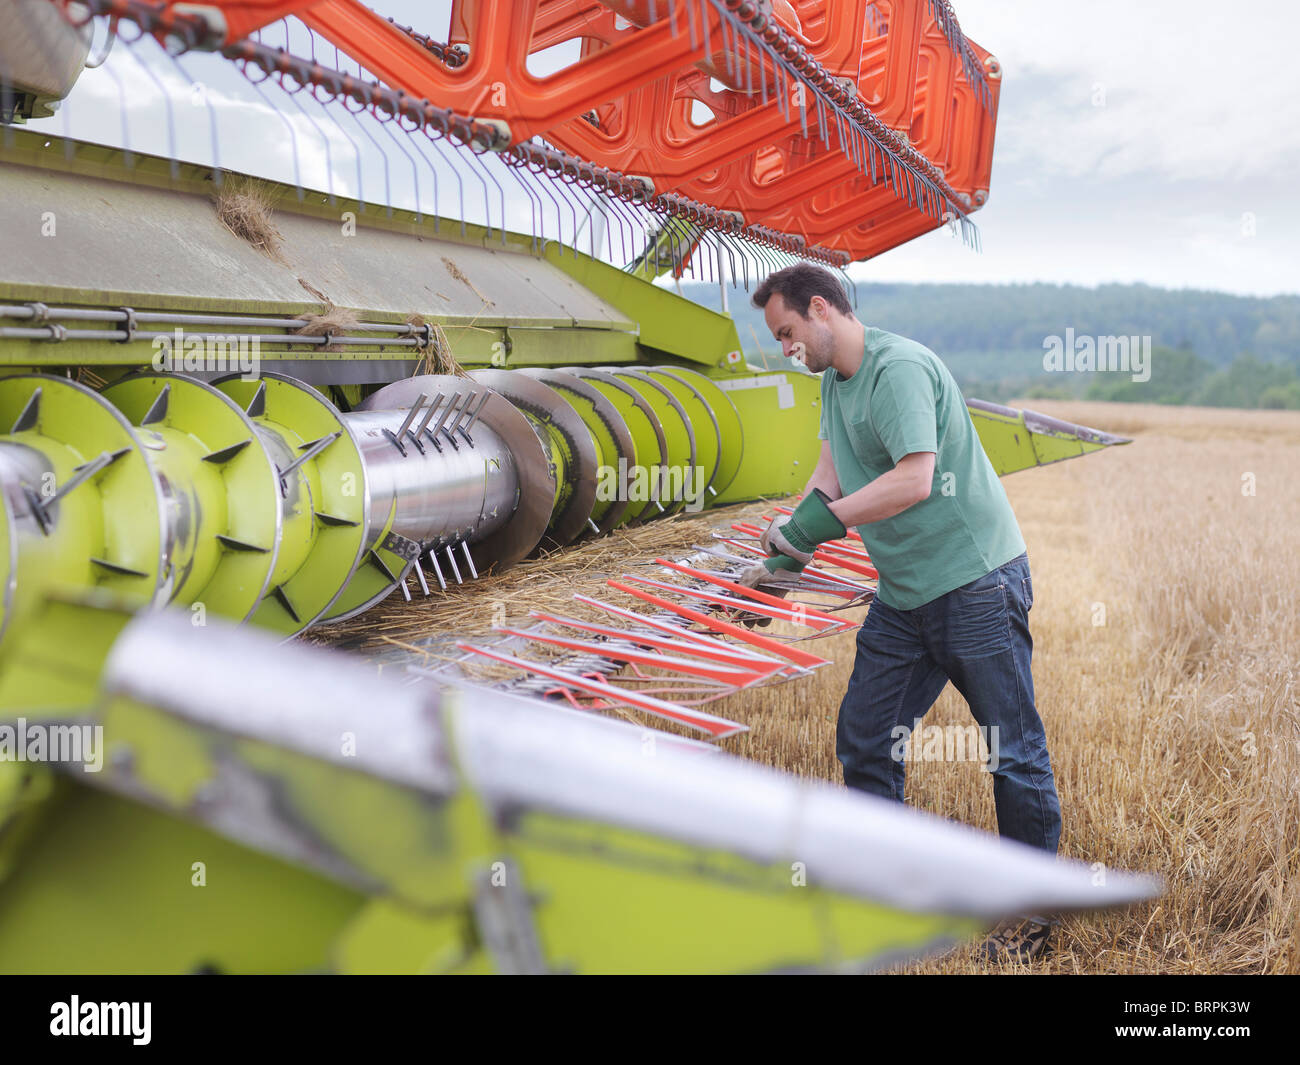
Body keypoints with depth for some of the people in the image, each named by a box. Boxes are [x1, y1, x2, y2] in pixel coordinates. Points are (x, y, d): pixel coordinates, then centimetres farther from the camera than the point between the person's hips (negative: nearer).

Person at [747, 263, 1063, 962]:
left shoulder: (898, 367, -17)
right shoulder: (835, 379, 13)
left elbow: (914, 480, -26)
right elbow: (831, 472, 13)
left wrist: (825, 520, -22)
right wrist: (796, 526, -3)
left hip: (975, 582, -9)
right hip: (902, 594, 9)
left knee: (1013, 748, 2)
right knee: (864, 739, 10)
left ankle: (1032, 906, 16)